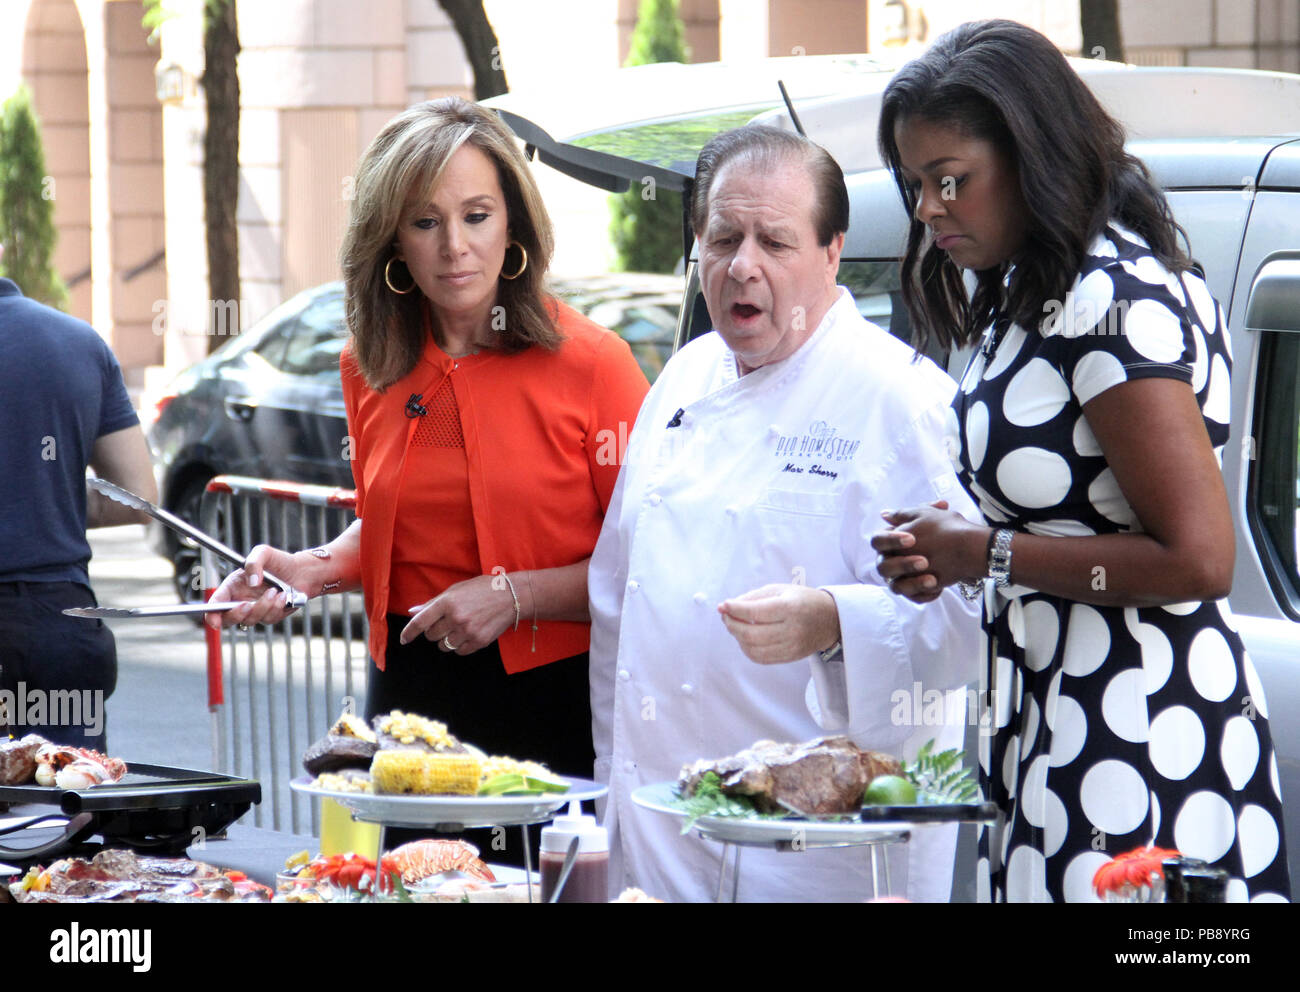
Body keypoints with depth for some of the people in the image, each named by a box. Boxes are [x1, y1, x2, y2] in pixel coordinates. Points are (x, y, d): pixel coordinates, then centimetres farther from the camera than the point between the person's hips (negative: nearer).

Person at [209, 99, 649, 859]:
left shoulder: (590, 362, -8)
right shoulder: (371, 369, 7)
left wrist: (514, 595, -17)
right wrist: (313, 570, 5)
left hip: (553, 702, -4)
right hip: (409, 694, 4)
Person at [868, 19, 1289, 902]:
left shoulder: (1117, 302, -15)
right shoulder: (1029, 295, 15)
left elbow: (1196, 559, -20)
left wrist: (984, 554, -13)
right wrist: (946, 558, 6)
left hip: (1145, 742, -9)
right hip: (1054, 726, 9)